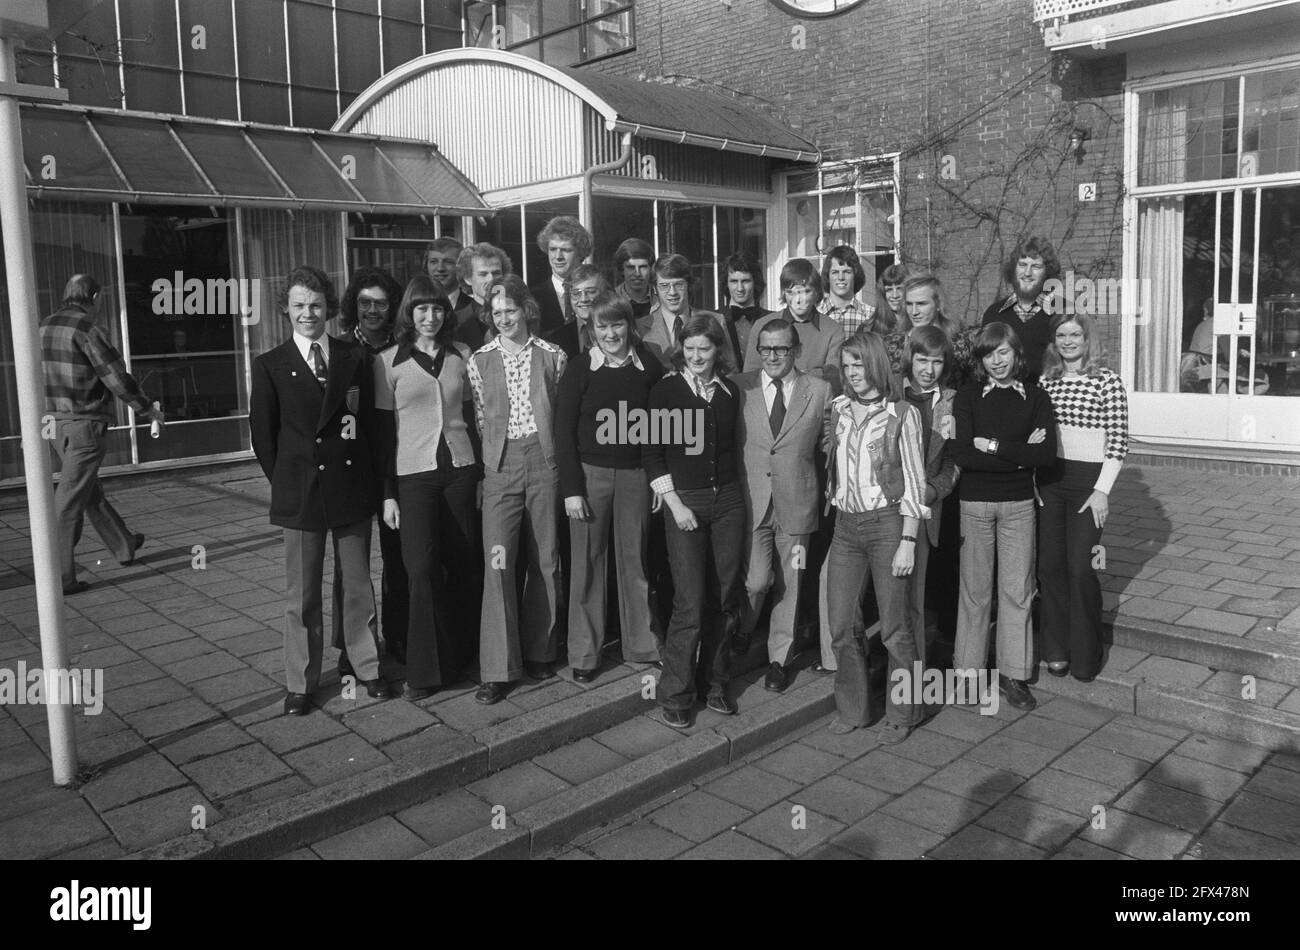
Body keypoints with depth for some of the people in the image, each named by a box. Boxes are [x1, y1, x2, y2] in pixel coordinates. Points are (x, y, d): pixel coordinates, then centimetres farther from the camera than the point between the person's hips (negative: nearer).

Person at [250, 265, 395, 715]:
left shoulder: (355, 357, 5)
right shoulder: (270, 365, 1)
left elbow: (370, 421, 6)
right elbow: (263, 434, 4)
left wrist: (367, 477, 0)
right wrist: (286, 484, 2)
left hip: (352, 488, 1)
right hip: (300, 492, -1)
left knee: (359, 585, 11)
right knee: (302, 594, 7)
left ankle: (367, 667, 27)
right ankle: (300, 683, 20)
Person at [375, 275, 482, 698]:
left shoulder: (462, 355, 8)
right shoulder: (388, 362, 1)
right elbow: (383, 430, 1)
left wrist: (481, 473, 11)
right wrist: (387, 493, -2)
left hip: (460, 469, 3)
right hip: (413, 475, -2)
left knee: (465, 564, 6)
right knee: (421, 568, -8)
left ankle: (460, 656, 22)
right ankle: (425, 670, 3)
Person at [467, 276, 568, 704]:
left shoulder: (553, 356, 5)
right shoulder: (479, 360, 7)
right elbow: (479, 419, 9)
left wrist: (558, 459, 4)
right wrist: (485, 465, 4)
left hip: (544, 460, 1)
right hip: (500, 465, 0)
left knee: (546, 559, 6)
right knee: (498, 563, -8)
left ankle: (539, 652, 23)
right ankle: (498, 669, -2)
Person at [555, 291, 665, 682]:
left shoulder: (648, 366, 3)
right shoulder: (579, 369, -3)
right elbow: (563, 432, -4)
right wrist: (571, 489, -8)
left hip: (635, 473, 2)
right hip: (590, 472, -2)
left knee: (636, 560, 8)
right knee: (588, 563, 4)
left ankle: (642, 645, 23)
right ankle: (584, 654, 16)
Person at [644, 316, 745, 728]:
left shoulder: (730, 392, 9)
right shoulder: (666, 390, -2)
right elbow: (651, 454, -3)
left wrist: (734, 489, 4)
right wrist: (675, 503, -9)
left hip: (728, 499, 4)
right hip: (684, 501, -4)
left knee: (724, 596, 7)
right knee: (690, 602, -7)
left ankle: (713, 683, 23)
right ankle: (674, 694, 7)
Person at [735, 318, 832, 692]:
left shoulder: (819, 391, 2)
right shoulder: (739, 388, 1)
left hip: (797, 502, 1)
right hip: (751, 501, -1)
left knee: (789, 584, 9)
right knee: (757, 580, -7)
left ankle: (779, 658, 27)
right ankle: (739, 635, 24)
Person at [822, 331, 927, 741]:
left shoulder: (901, 414, -4)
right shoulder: (837, 409, 9)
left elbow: (914, 481, -6)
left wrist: (908, 542, -11)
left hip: (887, 523, -4)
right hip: (845, 525, 5)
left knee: (894, 629, 3)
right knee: (842, 626, 6)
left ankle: (900, 715, 21)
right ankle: (852, 709, 24)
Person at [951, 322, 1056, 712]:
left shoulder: (1035, 397, 4)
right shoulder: (968, 396, -1)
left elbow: (1047, 453, -8)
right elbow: (962, 453, -14)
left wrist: (996, 446, -13)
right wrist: (1020, 455, -14)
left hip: (1019, 503, 2)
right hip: (975, 502, -1)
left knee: (1017, 589, 5)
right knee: (975, 588, 5)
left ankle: (1012, 673, 16)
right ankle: (968, 669, 17)